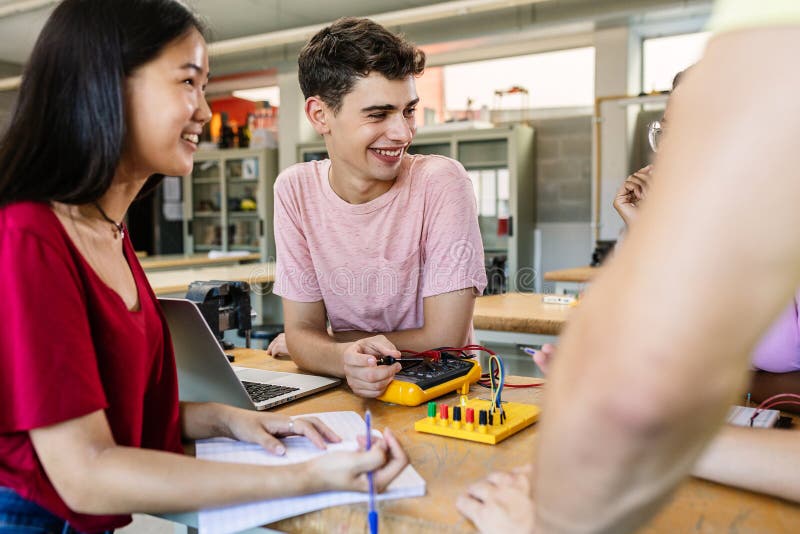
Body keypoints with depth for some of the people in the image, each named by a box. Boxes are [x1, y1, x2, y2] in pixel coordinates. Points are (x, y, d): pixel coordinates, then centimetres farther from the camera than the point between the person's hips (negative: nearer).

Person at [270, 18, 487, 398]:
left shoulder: (441, 182, -14)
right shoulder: (295, 189, -4)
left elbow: (444, 342, -15)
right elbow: (301, 331, -4)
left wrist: (321, 346, -9)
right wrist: (346, 358, -26)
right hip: (345, 395, 4)